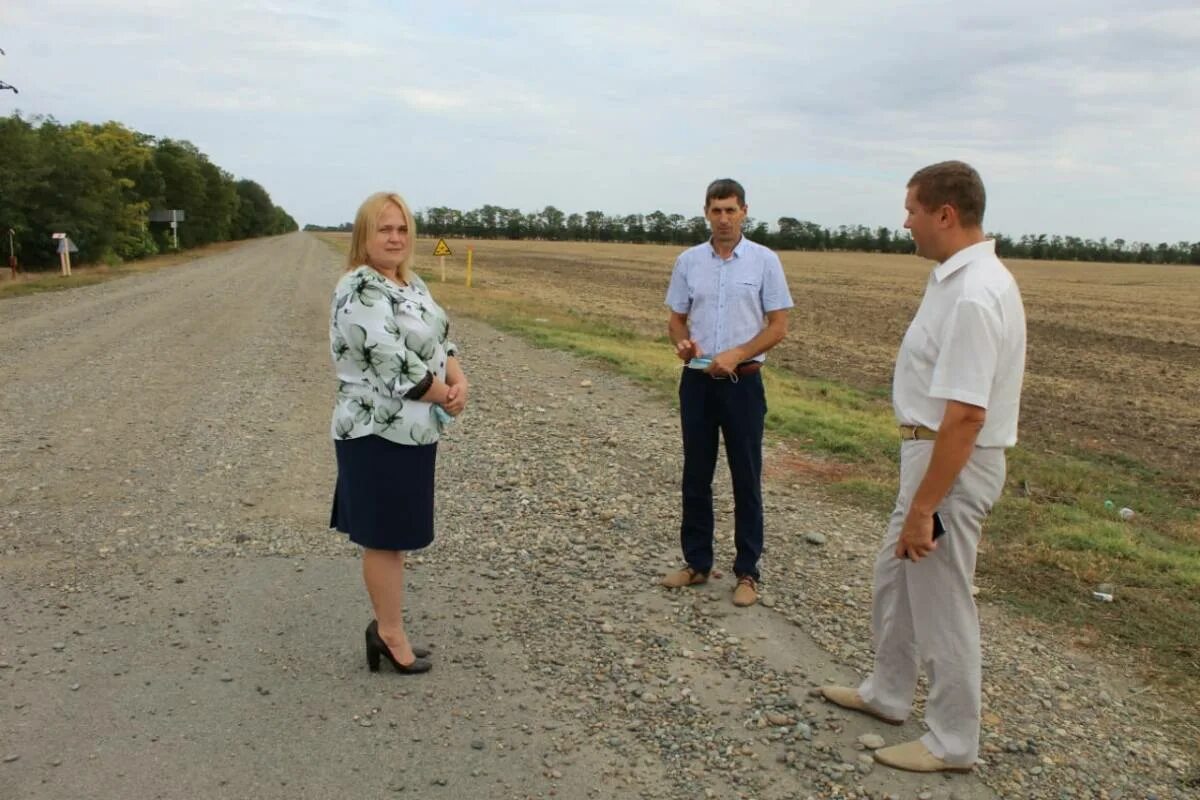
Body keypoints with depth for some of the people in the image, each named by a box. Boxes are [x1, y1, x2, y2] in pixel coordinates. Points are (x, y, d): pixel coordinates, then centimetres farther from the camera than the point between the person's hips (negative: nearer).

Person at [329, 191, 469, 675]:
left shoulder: (411, 283, 11)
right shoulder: (360, 291, -19)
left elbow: (439, 339, 13)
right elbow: (395, 365, -25)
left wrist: (459, 380, -7)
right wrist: (447, 397, -13)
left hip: (412, 430, 9)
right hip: (379, 434, -9)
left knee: (396, 533, 17)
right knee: (384, 536, 3)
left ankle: (387, 626, 29)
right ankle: (391, 634, 16)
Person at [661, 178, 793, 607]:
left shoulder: (765, 261, -3)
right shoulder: (688, 261, 5)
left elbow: (778, 326, -4)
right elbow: (676, 319, 10)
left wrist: (736, 355, -17)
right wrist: (682, 342, -13)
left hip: (743, 382, -3)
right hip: (697, 381, 3)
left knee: (746, 479, 3)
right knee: (695, 475, 10)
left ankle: (747, 572, 13)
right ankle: (697, 562, 23)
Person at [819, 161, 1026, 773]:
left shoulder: (973, 296, -25)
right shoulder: (960, 278, 7)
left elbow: (965, 415, -28)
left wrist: (924, 507, -24)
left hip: (953, 464, -10)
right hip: (931, 452, 10)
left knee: (940, 602, 5)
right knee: (894, 577, 23)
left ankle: (952, 742, 24)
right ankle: (886, 693, 42)